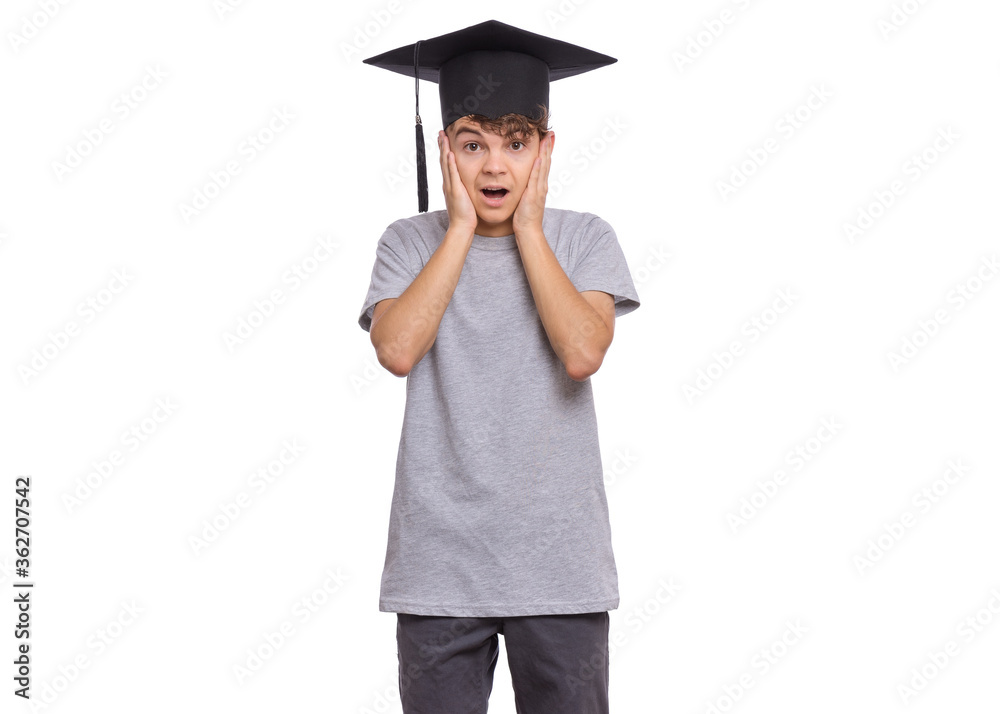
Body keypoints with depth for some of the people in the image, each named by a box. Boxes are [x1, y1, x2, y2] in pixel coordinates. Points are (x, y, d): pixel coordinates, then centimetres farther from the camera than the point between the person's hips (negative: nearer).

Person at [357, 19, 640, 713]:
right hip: (440, 561, 0)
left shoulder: (584, 238, 2)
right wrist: (462, 225, -9)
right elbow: (397, 349, -15)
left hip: (560, 560, 0)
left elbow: (582, 353, -16)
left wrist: (527, 227, -9)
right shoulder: (411, 242, 3)